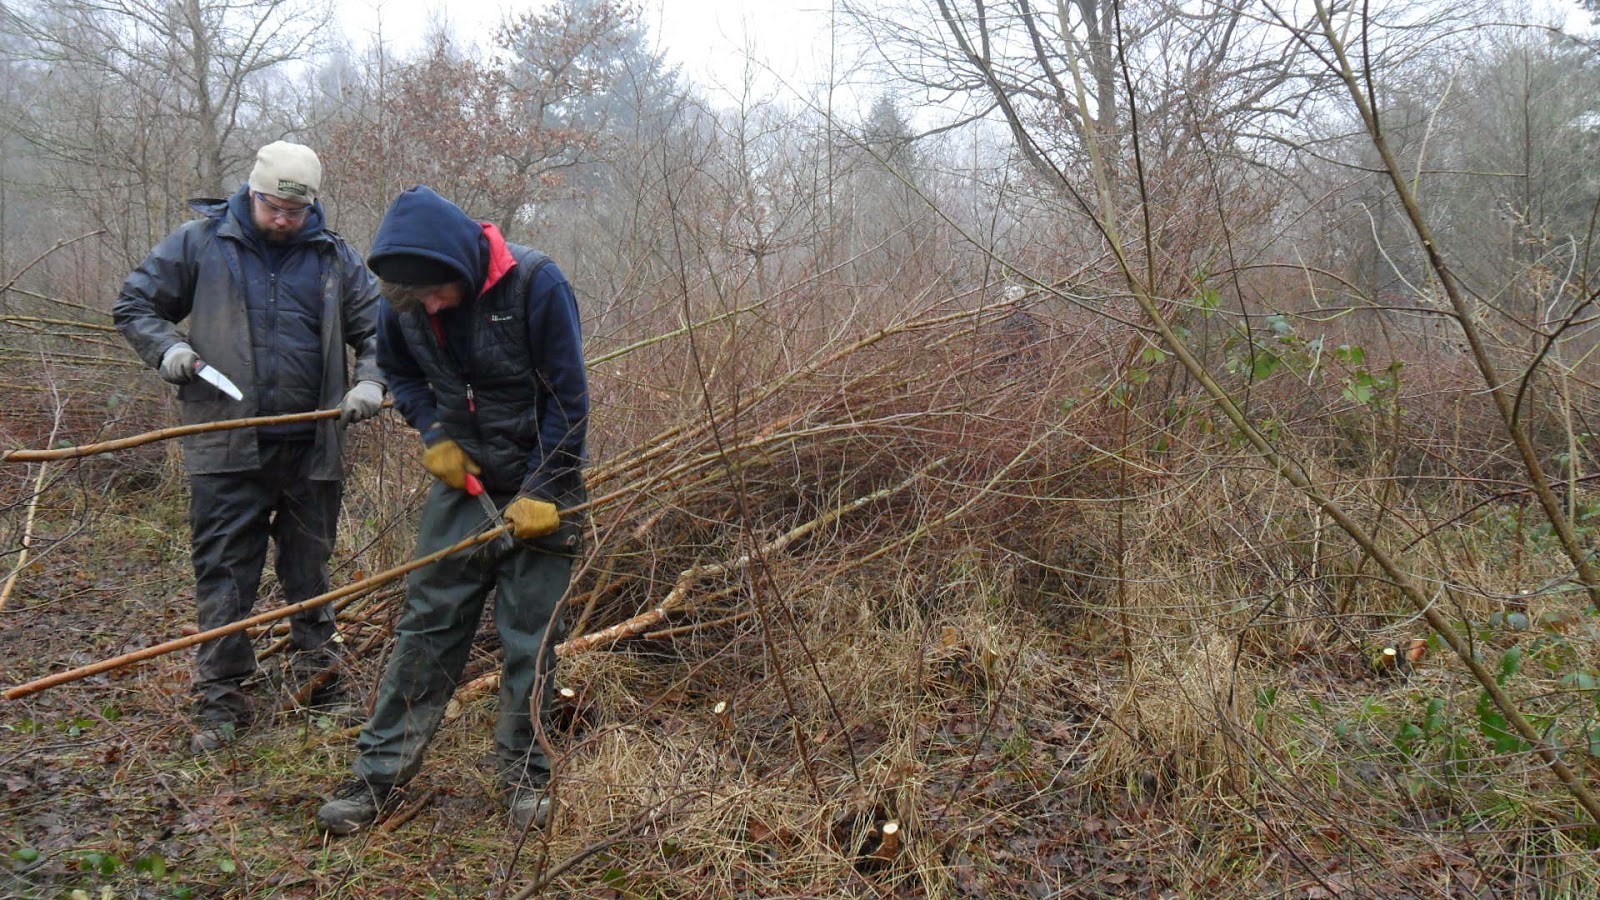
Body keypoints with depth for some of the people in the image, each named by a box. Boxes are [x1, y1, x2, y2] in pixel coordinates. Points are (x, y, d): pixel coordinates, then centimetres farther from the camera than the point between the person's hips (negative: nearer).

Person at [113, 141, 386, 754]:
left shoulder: (335, 257, 7)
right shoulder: (200, 243, 3)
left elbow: (377, 328, 12)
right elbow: (134, 306, 11)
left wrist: (370, 381, -6)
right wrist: (166, 348, -9)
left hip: (312, 446, 2)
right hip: (226, 445, -1)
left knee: (310, 567, 13)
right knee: (223, 572, 1)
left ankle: (320, 678, 28)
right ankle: (221, 699, 11)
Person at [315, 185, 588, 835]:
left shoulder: (536, 285, -21)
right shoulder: (403, 302, -8)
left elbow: (569, 400, -15)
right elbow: (399, 370, 13)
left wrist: (542, 494, -15)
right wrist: (433, 433, -4)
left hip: (539, 490, -3)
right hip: (462, 482, 3)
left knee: (529, 639, 2)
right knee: (426, 626, 4)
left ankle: (524, 776, 17)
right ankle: (380, 772, 12)